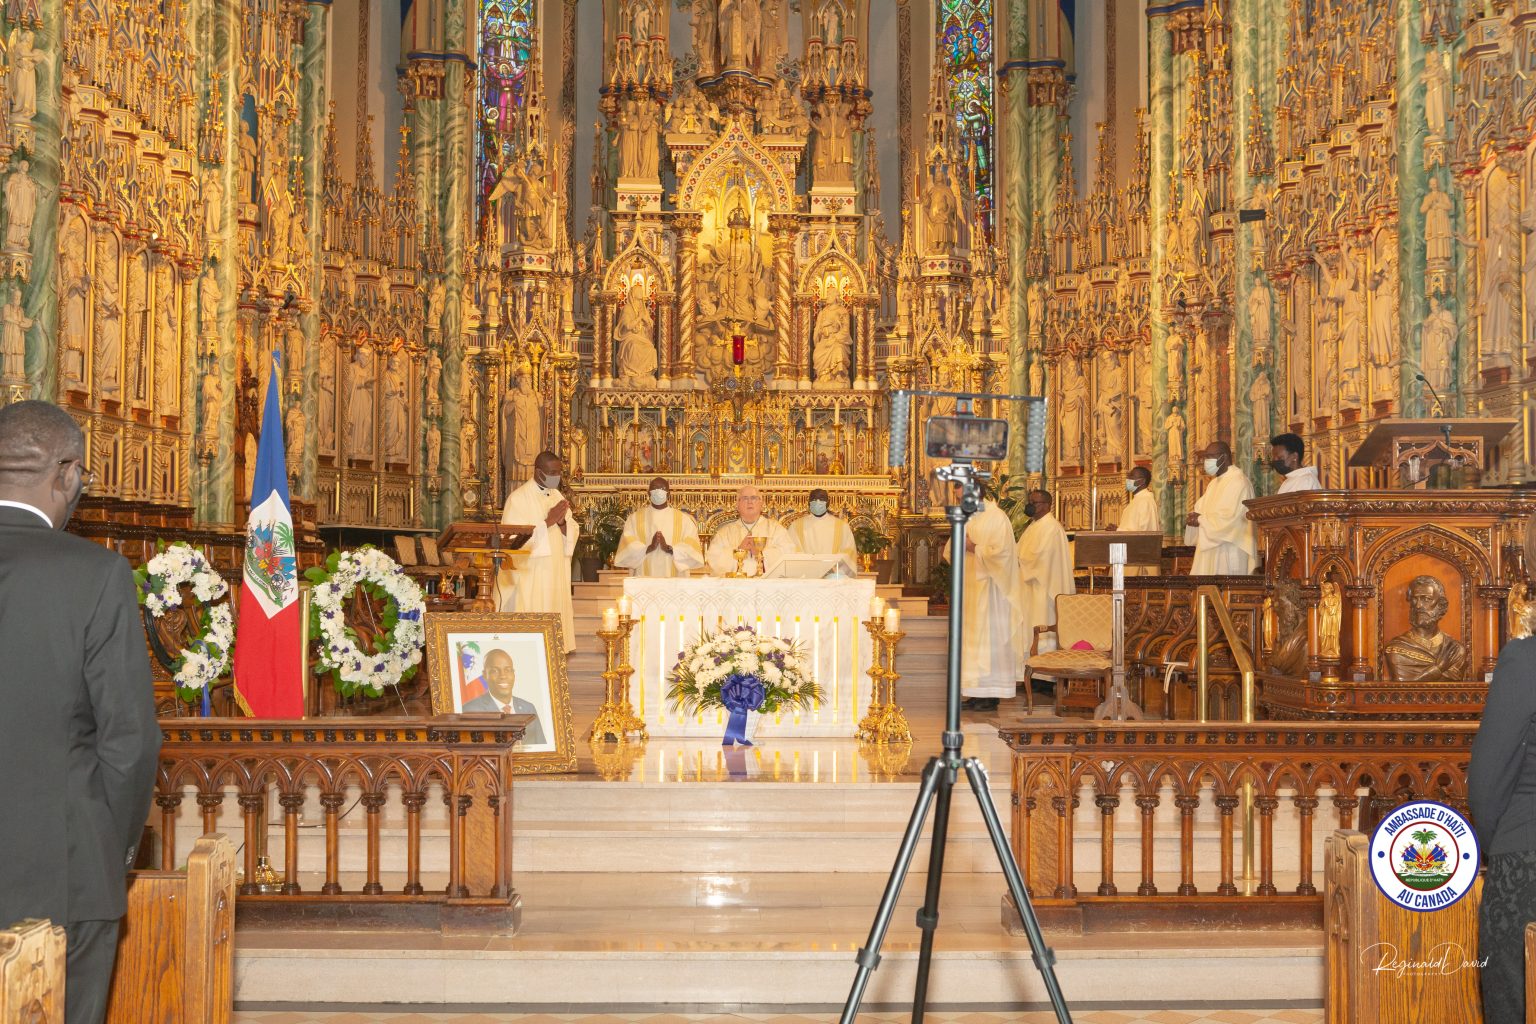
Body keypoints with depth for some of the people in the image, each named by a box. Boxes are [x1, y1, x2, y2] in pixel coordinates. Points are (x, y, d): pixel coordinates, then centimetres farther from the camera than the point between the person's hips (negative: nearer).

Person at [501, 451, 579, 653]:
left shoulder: (557, 496, 13)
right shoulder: (518, 498, -8)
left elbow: (573, 531, 10)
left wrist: (562, 522, -12)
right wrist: (549, 521, -18)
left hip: (555, 574, 7)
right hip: (529, 575, -7)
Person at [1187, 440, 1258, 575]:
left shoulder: (1238, 482, -12)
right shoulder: (1215, 483, 19)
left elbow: (1230, 518, -21)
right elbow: (1201, 508, 20)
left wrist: (1201, 520, -12)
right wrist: (1196, 516, -4)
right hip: (1211, 549, 9)